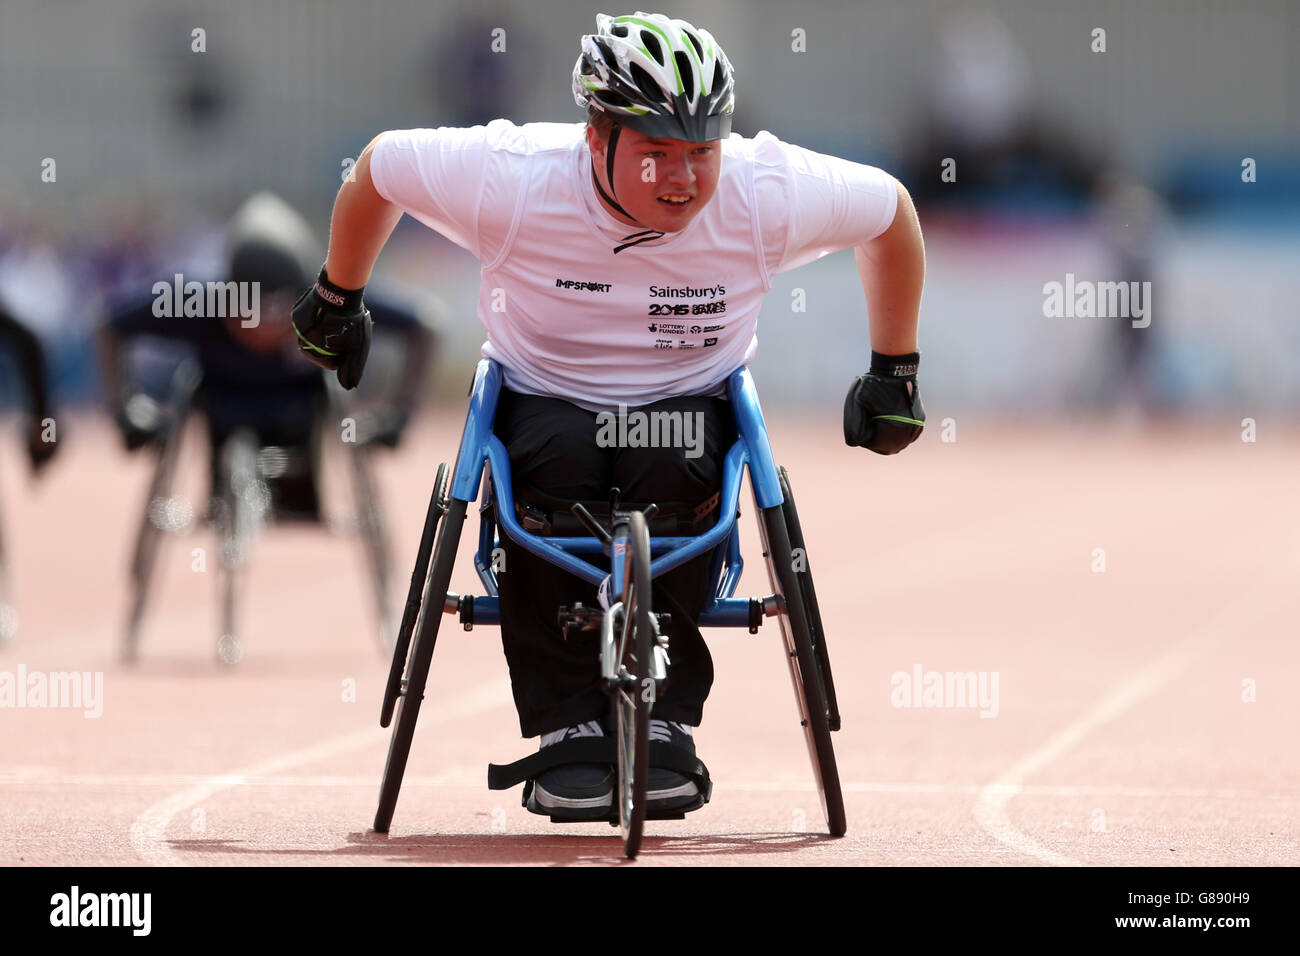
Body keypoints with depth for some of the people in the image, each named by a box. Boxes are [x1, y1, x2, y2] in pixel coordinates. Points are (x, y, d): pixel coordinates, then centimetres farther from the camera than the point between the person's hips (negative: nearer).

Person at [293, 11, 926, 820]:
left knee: (677, 468, -35)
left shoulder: (767, 194, -18)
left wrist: (895, 373, 8)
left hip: (690, 400, 0)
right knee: (553, 465, -36)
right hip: (545, 396, 0)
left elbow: (892, 210, 1)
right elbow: (379, 166, -3)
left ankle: (666, 722, -23)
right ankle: (567, 726, -25)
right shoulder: (514, 182, -21)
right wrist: (338, 300, 11)